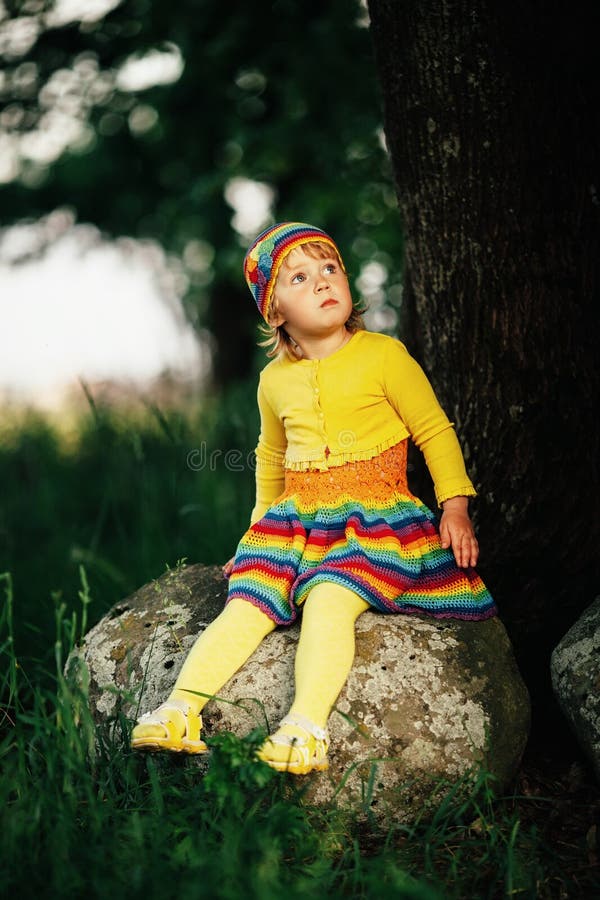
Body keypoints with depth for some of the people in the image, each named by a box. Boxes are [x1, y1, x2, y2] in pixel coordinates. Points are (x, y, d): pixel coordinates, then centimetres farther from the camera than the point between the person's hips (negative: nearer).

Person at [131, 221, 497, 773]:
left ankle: (308, 726, -38)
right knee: (246, 609, -14)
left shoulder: (383, 355, -1)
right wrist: (262, 522, 32)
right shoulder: (275, 381, 14)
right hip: (296, 519, 5)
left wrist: (456, 508, -4)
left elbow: (435, 431, 3)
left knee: (327, 603, -30)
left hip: (373, 517, -4)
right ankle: (181, 710, -18)